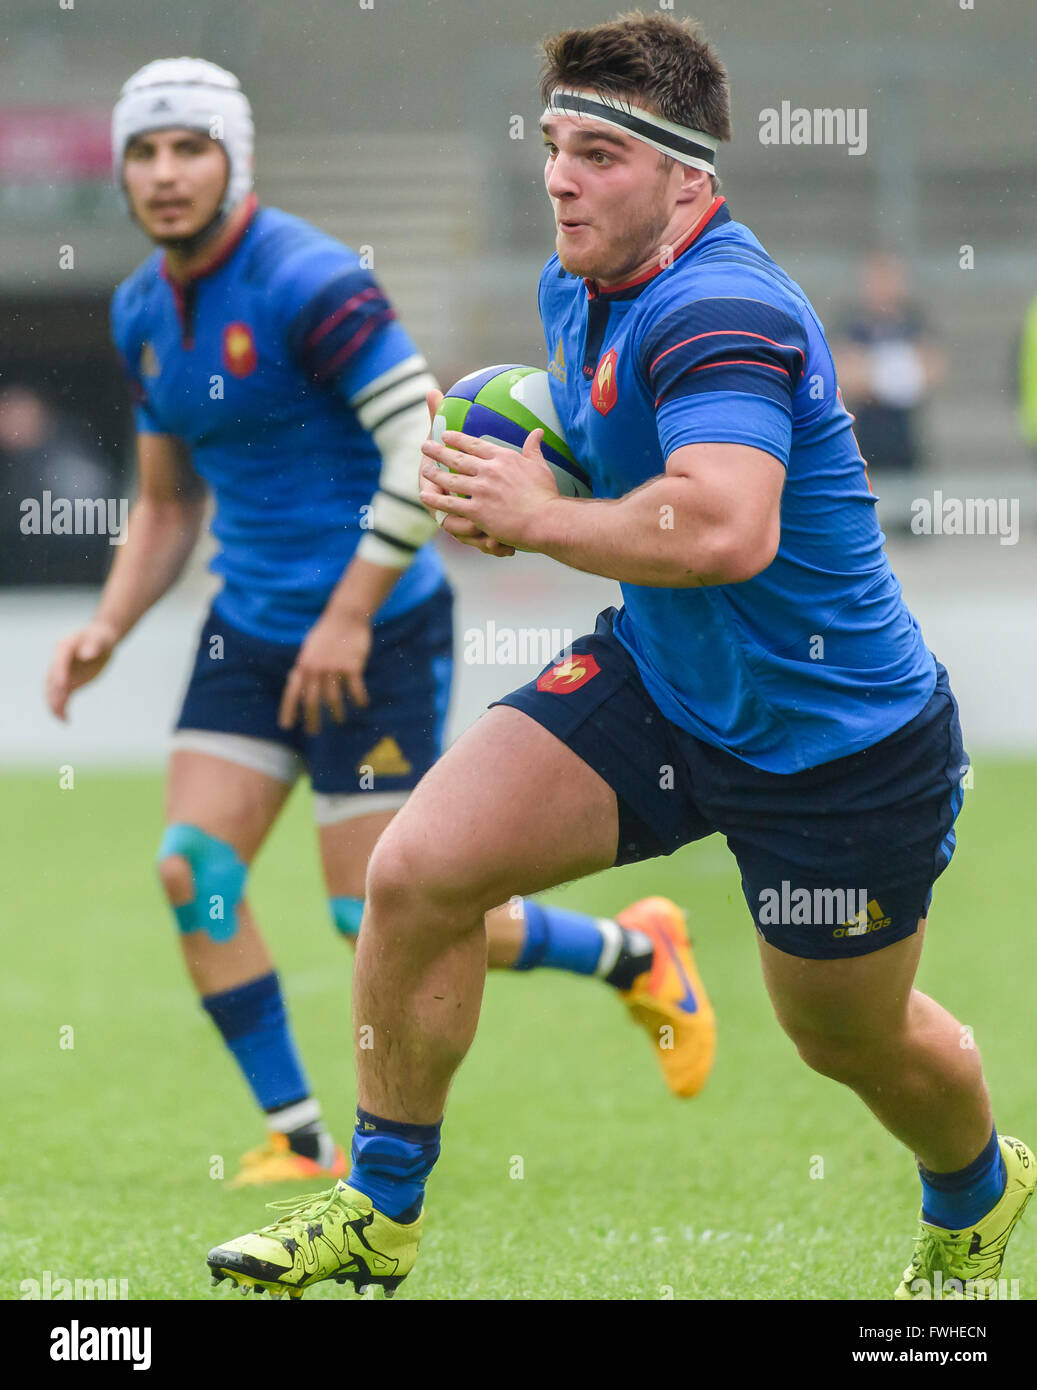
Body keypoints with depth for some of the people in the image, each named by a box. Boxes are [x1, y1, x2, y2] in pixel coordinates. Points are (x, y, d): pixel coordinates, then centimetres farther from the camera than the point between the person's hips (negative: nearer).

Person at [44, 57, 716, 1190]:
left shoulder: (308, 281, -18)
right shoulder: (143, 312, 8)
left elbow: (424, 445, -22)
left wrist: (350, 615, -22)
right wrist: (105, 632, 4)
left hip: (377, 629, -7)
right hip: (250, 627, 7)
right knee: (193, 873, -7)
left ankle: (632, 952, 18)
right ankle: (297, 1140, 5)